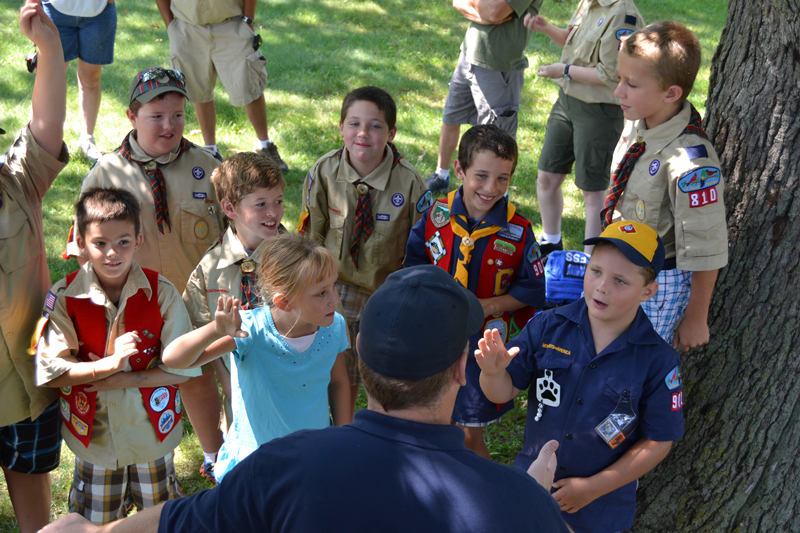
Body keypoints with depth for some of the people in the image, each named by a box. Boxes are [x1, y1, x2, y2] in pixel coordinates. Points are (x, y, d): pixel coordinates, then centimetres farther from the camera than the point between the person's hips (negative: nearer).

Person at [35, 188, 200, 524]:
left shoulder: (162, 293, -13)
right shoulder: (64, 298, -12)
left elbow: (181, 368, -12)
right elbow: (48, 371, -15)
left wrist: (120, 379, -19)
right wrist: (109, 364, -26)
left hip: (152, 436, 0)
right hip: (93, 441, 0)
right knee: (95, 523, 17)